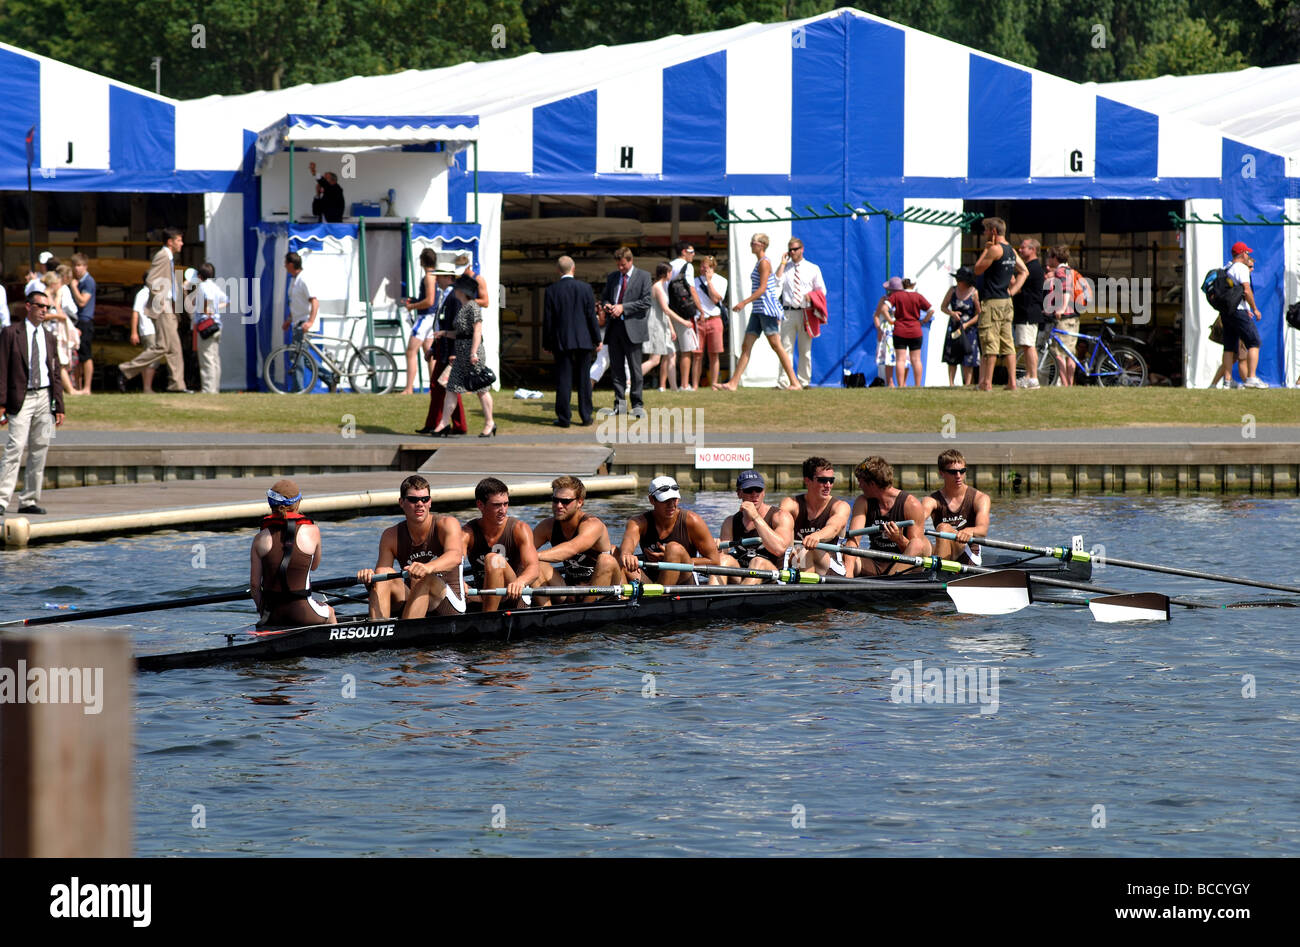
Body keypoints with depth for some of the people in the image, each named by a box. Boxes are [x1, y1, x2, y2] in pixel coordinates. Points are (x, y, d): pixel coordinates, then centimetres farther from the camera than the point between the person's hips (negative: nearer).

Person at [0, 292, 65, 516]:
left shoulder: (48, 338, 15)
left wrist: (59, 406, 10)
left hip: (45, 398, 5)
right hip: (22, 398, -5)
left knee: (39, 451, 4)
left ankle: (29, 501, 10)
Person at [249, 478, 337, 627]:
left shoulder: (260, 539, -4)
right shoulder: (312, 532, -8)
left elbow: (254, 585, -1)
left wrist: (263, 612, 13)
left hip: (271, 616, 2)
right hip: (301, 613, -2)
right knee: (330, 613, 35)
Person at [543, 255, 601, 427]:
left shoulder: (552, 290, -5)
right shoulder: (585, 288, -3)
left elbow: (547, 319, -2)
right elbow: (592, 316, -1)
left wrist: (547, 343, 6)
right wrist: (597, 339, 7)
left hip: (561, 342, -1)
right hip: (584, 340, 1)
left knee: (563, 380, 2)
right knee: (584, 379, 9)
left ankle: (564, 418, 1)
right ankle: (585, 416, 11)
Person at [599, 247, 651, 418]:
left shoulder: (643, 277, 1)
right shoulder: (612, 277, 16)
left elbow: (646, 302, -6)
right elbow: (604, 297, 24)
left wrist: (623, 307, -13)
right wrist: (606, 305, 0)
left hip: (632, 327, -5)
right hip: (614, 327, 5)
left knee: (634, 368, -3)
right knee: (617, 367, 6)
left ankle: (637, 404, 3)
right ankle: (620, 403, 11)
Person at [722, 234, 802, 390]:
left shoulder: (764, 262, -11)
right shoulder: (759, 262, 19)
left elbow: (763, 288, -19)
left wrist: (744, 302, -22)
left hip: (767, 309, -10)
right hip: (758, 311, 10)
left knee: (776, 345, -9)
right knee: (746, 346, 3)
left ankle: (795, 383, -6)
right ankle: (733, 383, 0)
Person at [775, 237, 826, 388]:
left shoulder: (813, 269, 10)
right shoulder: (784, 268, 11)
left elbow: (822, 290, 12)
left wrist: (811, 296, -8)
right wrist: (783, 264, -4)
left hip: (806, 312, 0)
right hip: (788, 312, 0)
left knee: (805, 350, 3)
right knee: (786, 348, -6)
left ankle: (804, 382, 8)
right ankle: (783, 382, -9)